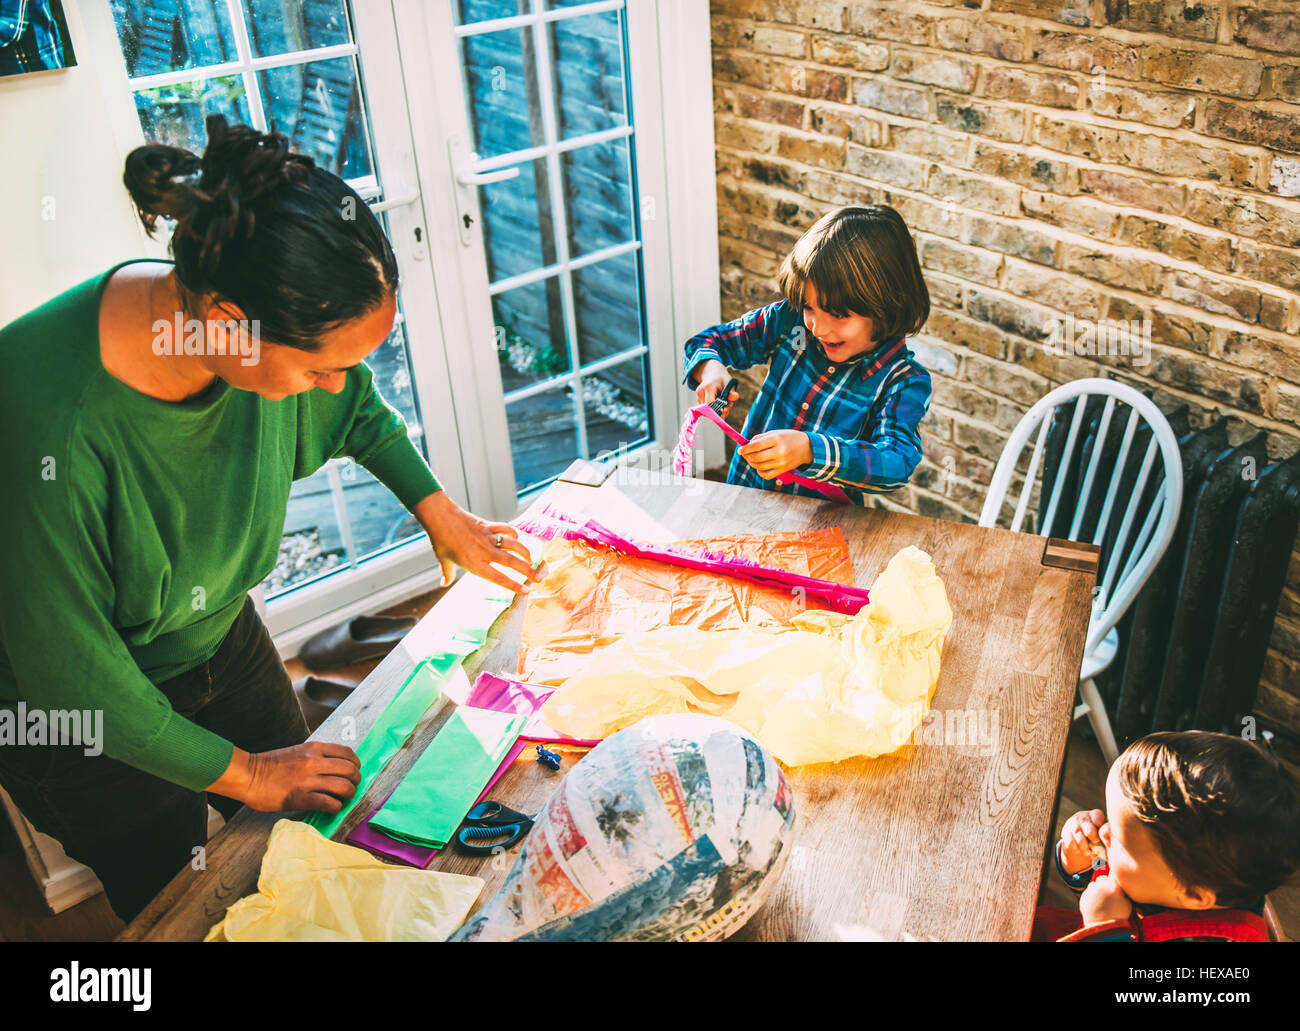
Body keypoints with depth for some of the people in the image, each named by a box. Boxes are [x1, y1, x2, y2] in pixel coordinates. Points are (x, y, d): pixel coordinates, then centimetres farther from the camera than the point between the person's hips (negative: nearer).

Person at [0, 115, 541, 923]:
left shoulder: (277, 332, -23)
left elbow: (358, 411, 4)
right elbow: (73, 677, -29)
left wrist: (441, 514, 1)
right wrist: (241, 772, -18)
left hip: (221, 637, 5)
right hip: (82, 724, -5)